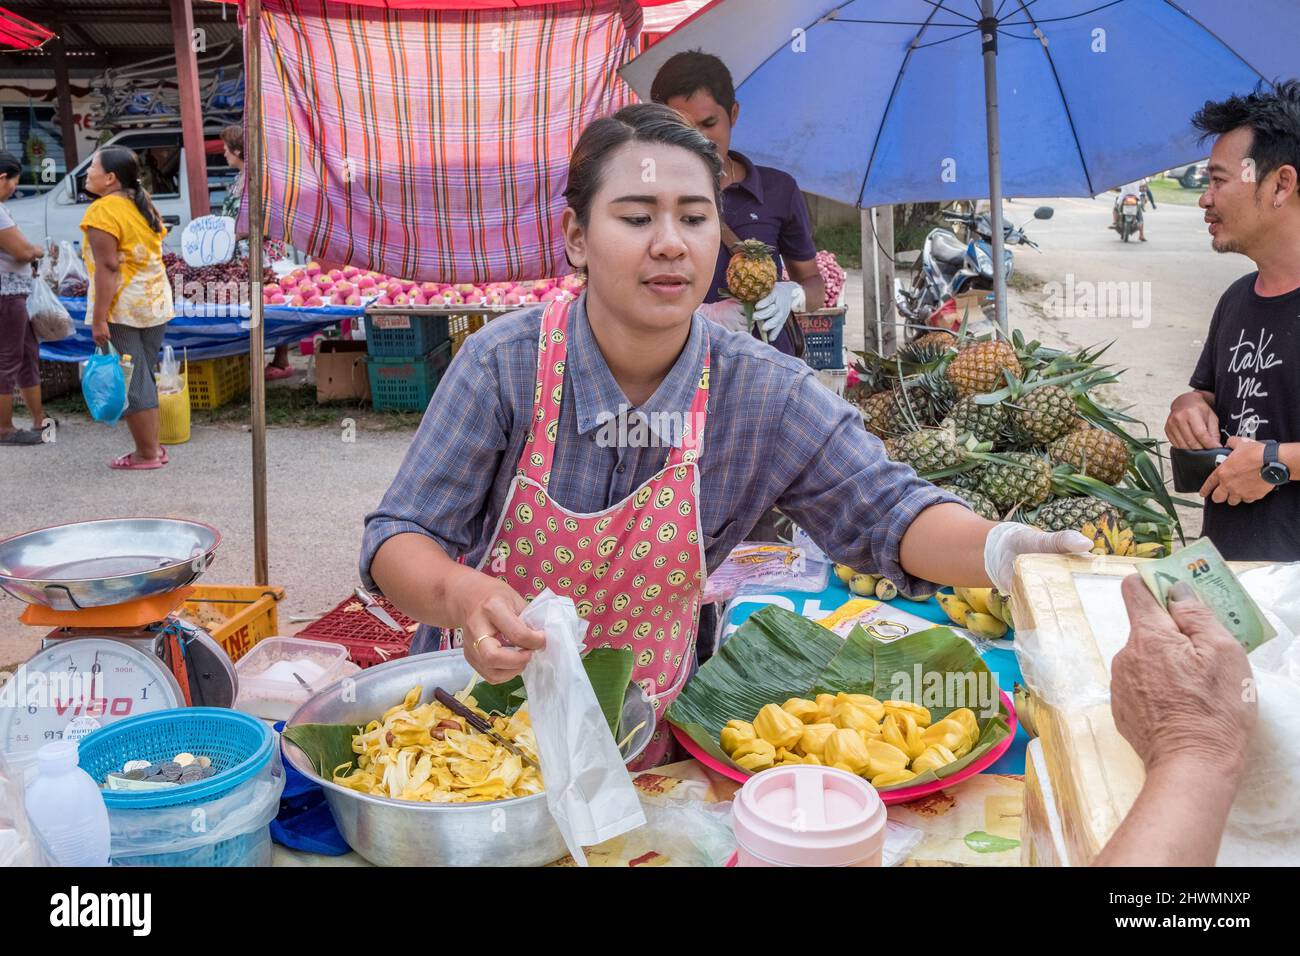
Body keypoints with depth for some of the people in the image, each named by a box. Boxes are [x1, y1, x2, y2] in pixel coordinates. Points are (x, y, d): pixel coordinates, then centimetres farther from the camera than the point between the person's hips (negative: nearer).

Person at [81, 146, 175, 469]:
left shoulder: (103, 211, -13)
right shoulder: (144, 206, 11)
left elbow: (107, 267, -19)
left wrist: (99, 319, -19)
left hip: (122, 307, -8)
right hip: (156, 302, 8)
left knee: (131, 382, 0)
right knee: (144, 378, 15)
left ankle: (146, 454, 5)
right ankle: (153, 446, 20)